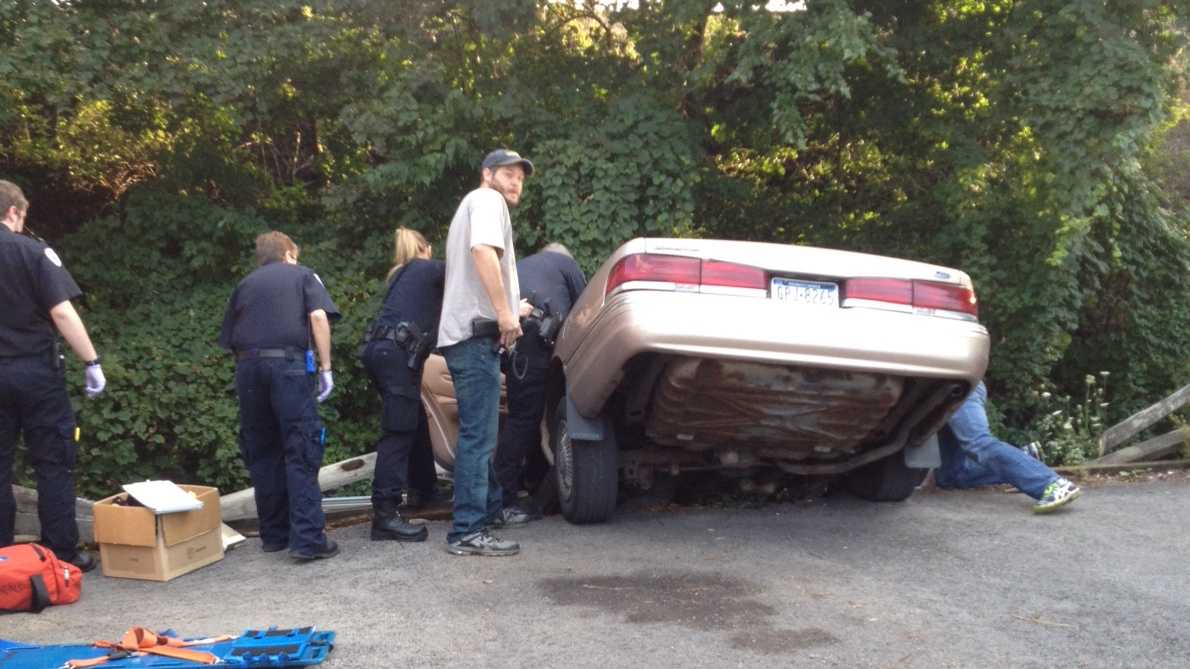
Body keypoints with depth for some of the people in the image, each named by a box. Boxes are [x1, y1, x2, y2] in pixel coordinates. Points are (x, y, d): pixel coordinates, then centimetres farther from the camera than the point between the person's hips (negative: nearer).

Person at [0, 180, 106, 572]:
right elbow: (62, 313, -15)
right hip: (36, 371, -4)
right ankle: (62, 555, 6)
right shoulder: (32, 251, -7)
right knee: (53, 464, 4)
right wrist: (92, 362, -11)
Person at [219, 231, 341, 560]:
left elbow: (229, 338, 17)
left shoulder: (245, 284, 24)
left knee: (262, 454, 13)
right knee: (302, 455, -4)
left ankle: (274, 534, 19)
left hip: (248, 367, 4)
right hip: (288, 363, -4)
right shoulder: (302, 275, 14)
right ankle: (308, 539, -10)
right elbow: (319, 316, -3)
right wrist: (325, 367, -3)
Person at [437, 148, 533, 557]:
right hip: (476, 333, -11)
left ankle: (490, 506, 32)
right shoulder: (487, 200, -3)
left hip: (466, 334, 11)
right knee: (478, 436, -12)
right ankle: (468, 533, -12)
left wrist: (511, 309, 46)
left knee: (480, 433, 20)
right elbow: (483, 251, -22)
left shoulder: (473, 204, 29)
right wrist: (505, 312, -25)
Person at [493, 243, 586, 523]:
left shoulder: (523, 266, 39)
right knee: (524, 418, -6)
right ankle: (503, 503, -9)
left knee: (521, 417, 13)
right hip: (529, 332, -6)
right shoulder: (565, 262, 23)